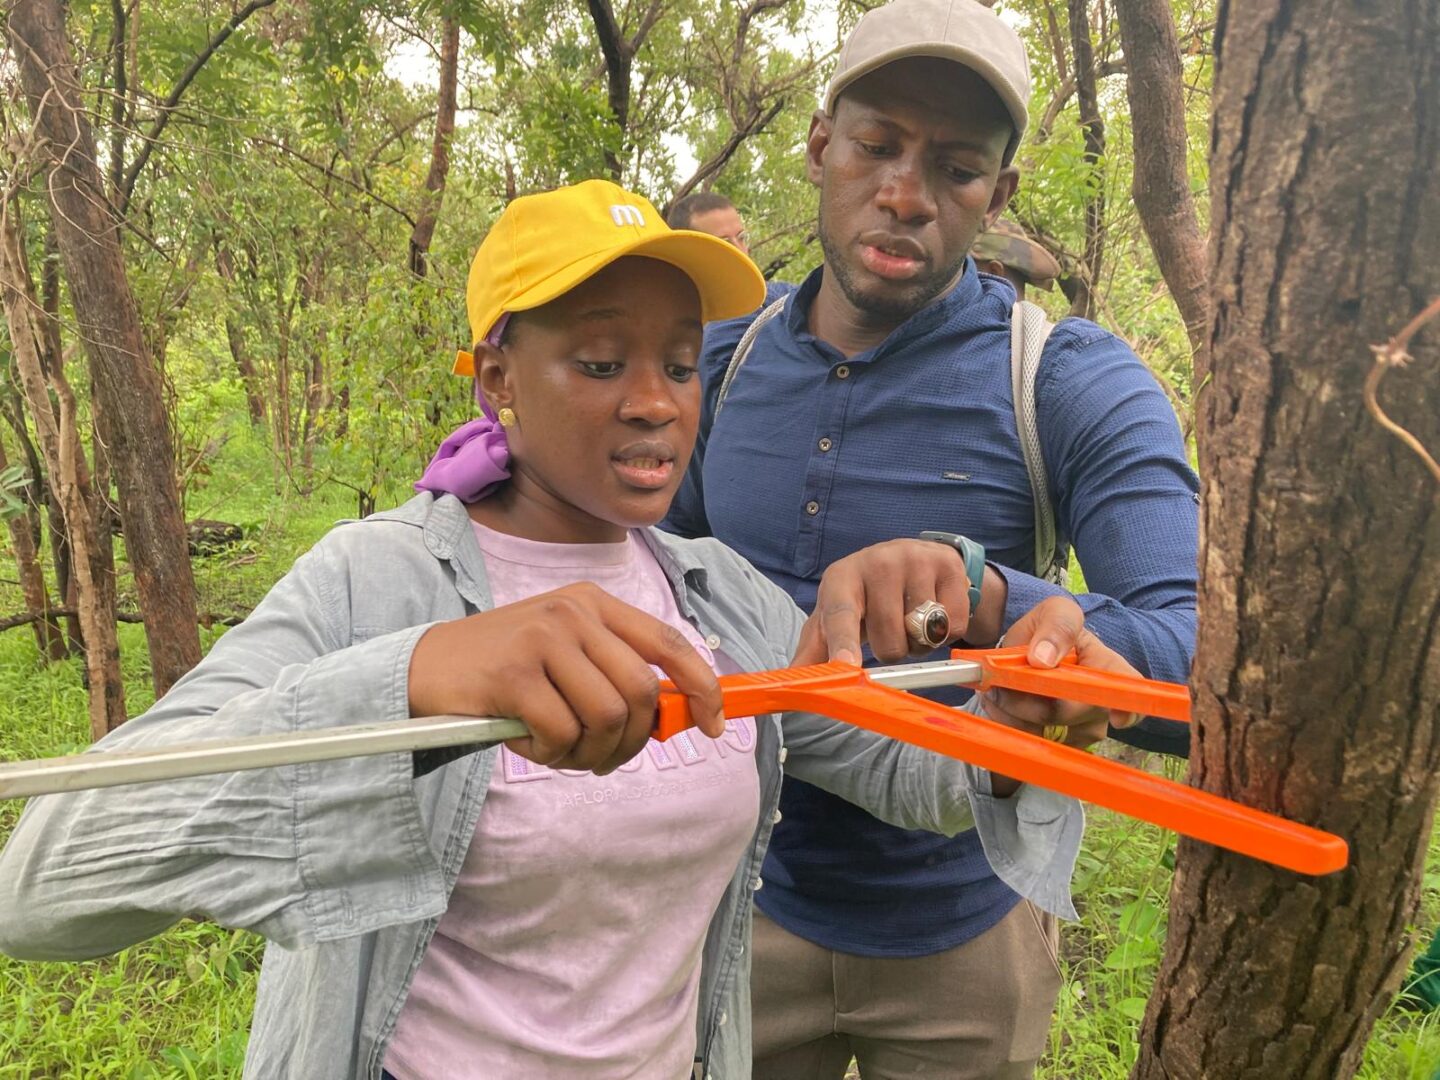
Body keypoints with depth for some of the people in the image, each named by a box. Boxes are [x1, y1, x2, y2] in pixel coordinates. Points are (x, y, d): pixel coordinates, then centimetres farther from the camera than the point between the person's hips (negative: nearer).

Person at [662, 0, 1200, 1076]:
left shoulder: (1075, 384, -17)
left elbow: (1205, 679, -27)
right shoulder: (723, 361, -4)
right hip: (747, 902, 3)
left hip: (957, 935, -2)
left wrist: (976, 589, -45)